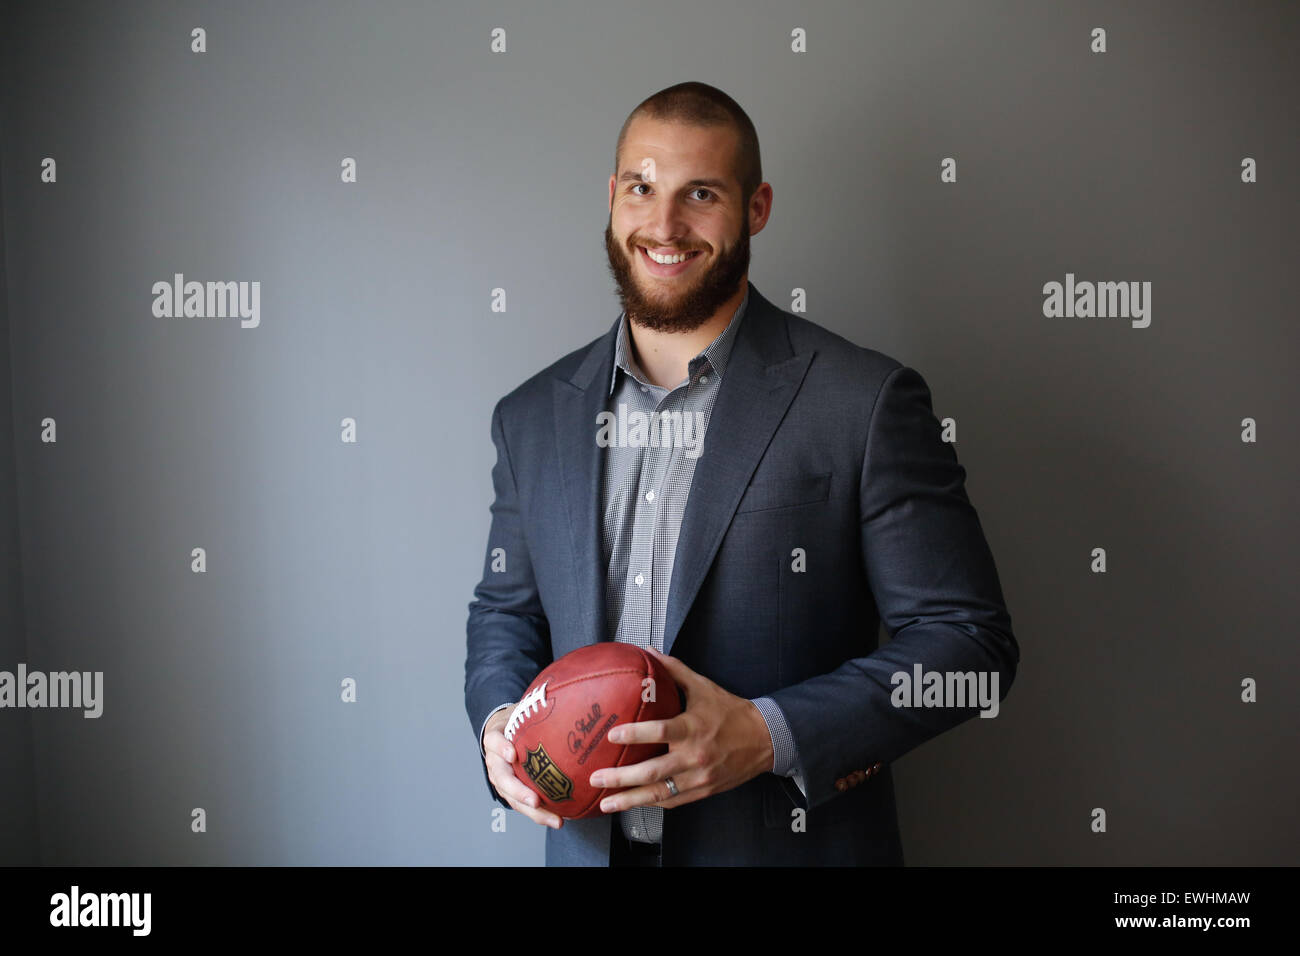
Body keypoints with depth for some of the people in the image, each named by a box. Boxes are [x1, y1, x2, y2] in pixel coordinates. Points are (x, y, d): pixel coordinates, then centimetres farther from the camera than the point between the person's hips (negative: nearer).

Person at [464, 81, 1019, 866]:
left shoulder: (866, 402, -12)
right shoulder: (533, 417, 2)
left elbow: (969, 639, -12)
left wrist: (769, 736, -22)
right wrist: (500, 721, -8)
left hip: (795, 844, -3)